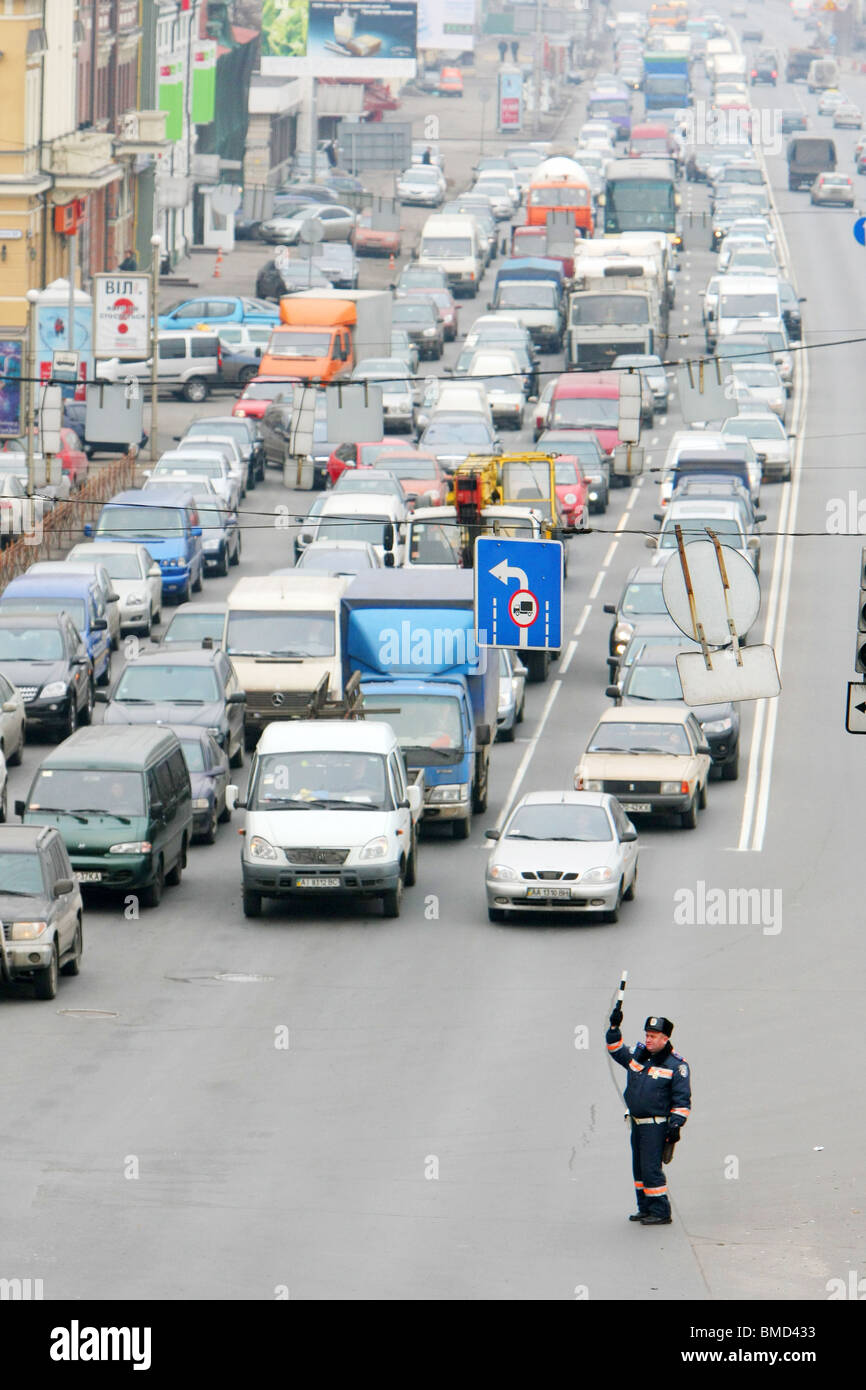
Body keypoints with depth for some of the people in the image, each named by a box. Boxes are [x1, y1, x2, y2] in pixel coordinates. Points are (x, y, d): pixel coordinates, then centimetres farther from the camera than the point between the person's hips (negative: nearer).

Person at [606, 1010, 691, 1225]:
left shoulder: (676, 1065, -10)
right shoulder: (637, 1054, 7)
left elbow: (682, 1099, -9)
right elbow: (616, 1051, 22)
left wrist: (676, 1124, -16)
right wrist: (614, 1028, 8)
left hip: (656, 1125, -7)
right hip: (637, 1123, 7)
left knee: (651, 1168, -11)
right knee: (639, 1167, 15)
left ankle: (660, 1213, -5)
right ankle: (645, 1208, 27)